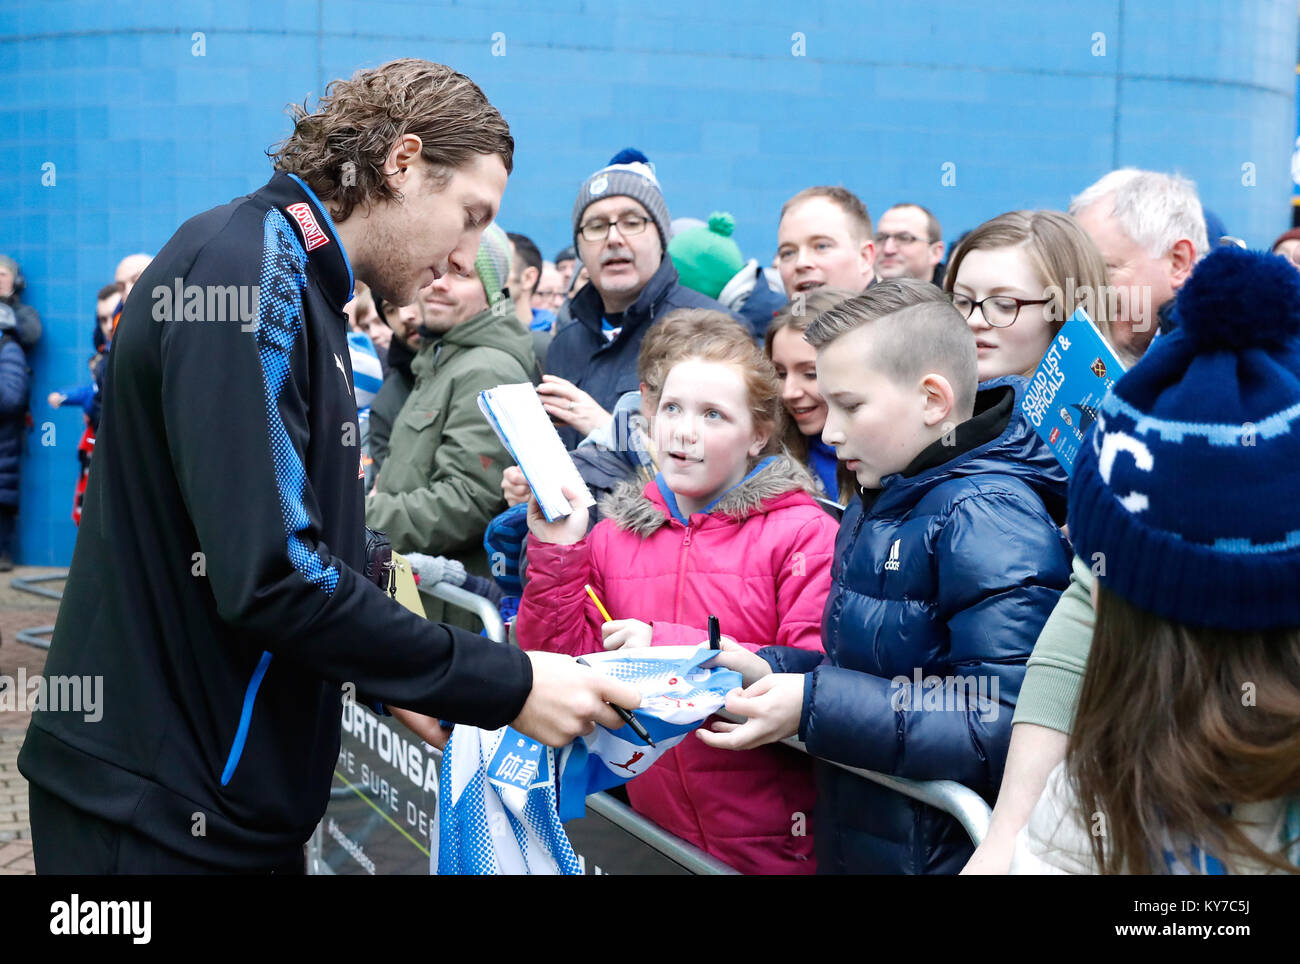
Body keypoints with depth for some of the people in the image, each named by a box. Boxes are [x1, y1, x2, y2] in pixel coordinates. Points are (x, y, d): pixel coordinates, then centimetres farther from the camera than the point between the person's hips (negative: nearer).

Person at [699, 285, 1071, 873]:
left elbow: (1004, 729, -28)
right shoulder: (878, 505, 9)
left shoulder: (989, 520, -20)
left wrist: (815, 706, -27)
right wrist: (773, 670, -3)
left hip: (946, 853, -8)